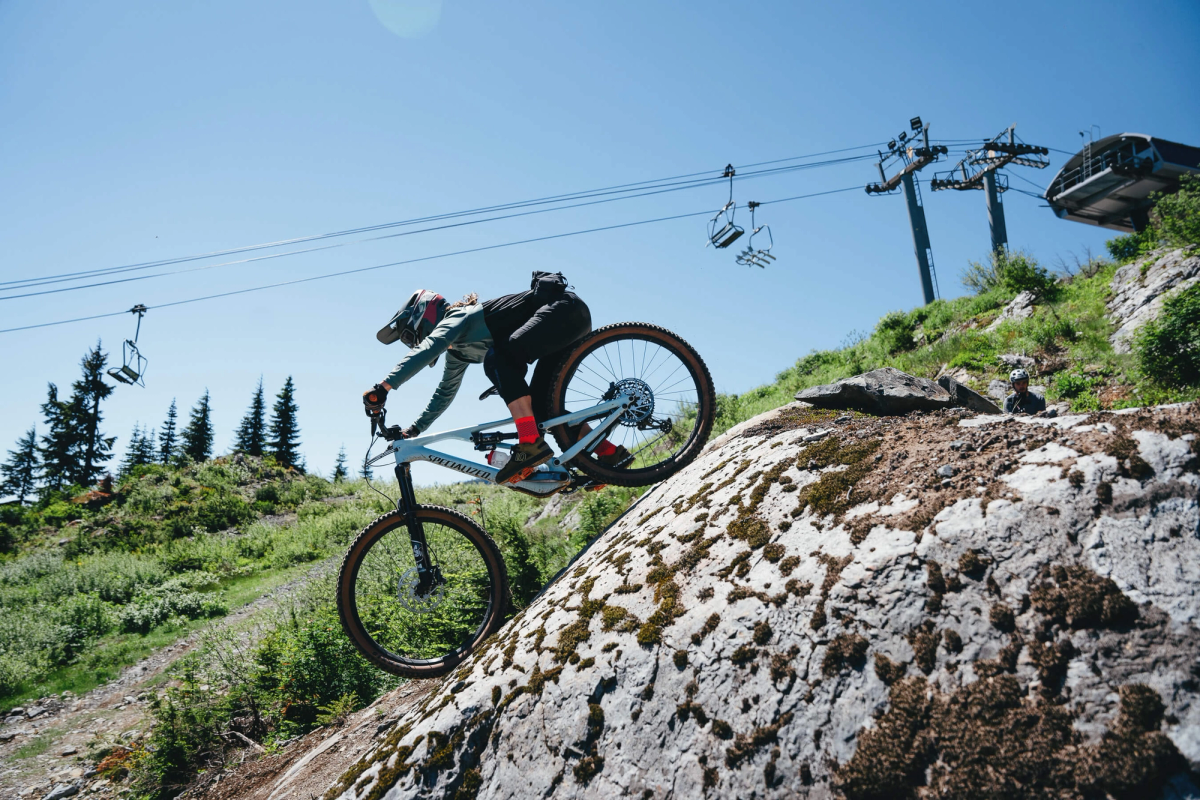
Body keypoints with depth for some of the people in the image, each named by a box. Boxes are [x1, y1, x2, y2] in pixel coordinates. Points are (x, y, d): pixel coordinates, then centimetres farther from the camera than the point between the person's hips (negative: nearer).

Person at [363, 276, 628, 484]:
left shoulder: (456, 319, -9)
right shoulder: (457, 351, 18)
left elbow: (427, 349, -29)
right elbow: (445, 393, 29)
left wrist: (383, 386, -33)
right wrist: (411, 431, 28)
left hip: (566, 309, -10)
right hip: (566, 322, 10)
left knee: (498, 356, -25)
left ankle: (531, 444, -32)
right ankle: (608, 452, 9)